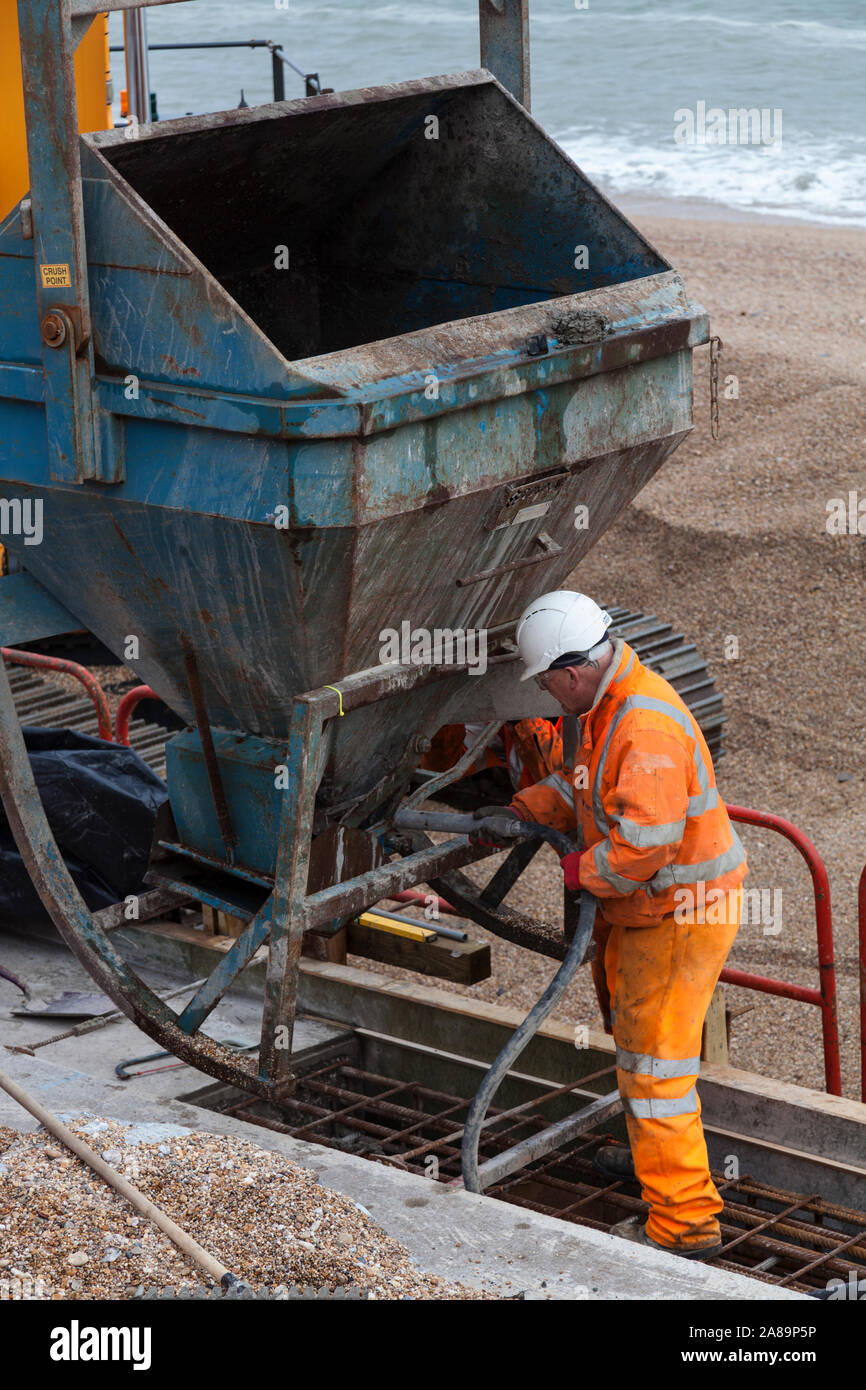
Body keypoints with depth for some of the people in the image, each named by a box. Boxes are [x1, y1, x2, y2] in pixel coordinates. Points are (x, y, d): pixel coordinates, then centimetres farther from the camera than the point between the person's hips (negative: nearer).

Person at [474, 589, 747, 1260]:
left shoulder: (646, 725, -29)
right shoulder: (608, 705, 6)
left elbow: (645, 844, -33)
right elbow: (580, 779, 24)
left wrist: (582, 871, -17)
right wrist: (522, 808, 11)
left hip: (681, 911, -11)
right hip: (646, 907, 11)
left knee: (654, 1058, -7)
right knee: (633, 1029, 27)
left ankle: (684, 1221, -2)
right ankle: (654, 1154, 47)